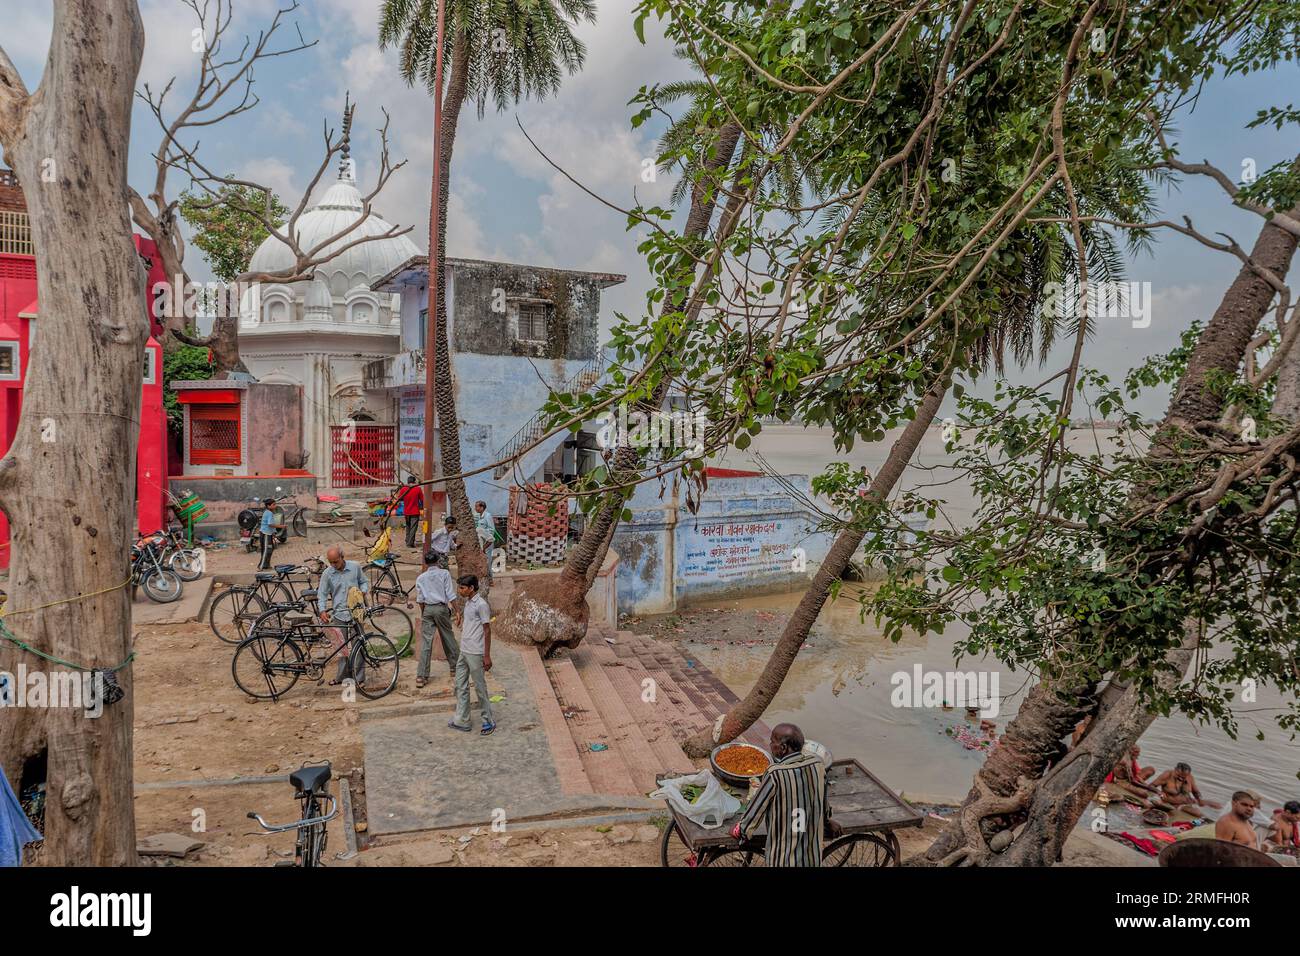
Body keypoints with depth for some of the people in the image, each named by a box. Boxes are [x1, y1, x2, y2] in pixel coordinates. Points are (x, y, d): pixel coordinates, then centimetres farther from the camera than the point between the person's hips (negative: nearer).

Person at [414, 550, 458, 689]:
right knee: (448, 639, 11)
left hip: (427, 609, 2)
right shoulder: (444, 574, -1)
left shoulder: (420, 578, 7)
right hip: (442, 608, -2)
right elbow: (451, 596, -5)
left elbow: (420, 600, 7)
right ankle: (455, 669, 22)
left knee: (425, 642, 0)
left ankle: (421, 677, -4)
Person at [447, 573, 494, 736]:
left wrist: (487, 656, -16)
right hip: (464, 652, 9)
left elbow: (487, 631, -15)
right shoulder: (468, 602, 9)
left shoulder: (481, 605, -16)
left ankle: (489, 721, 13)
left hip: (475, 654, -9)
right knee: (460, 686, 12)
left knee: (480, 688, 1)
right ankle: (462, 721, 20)